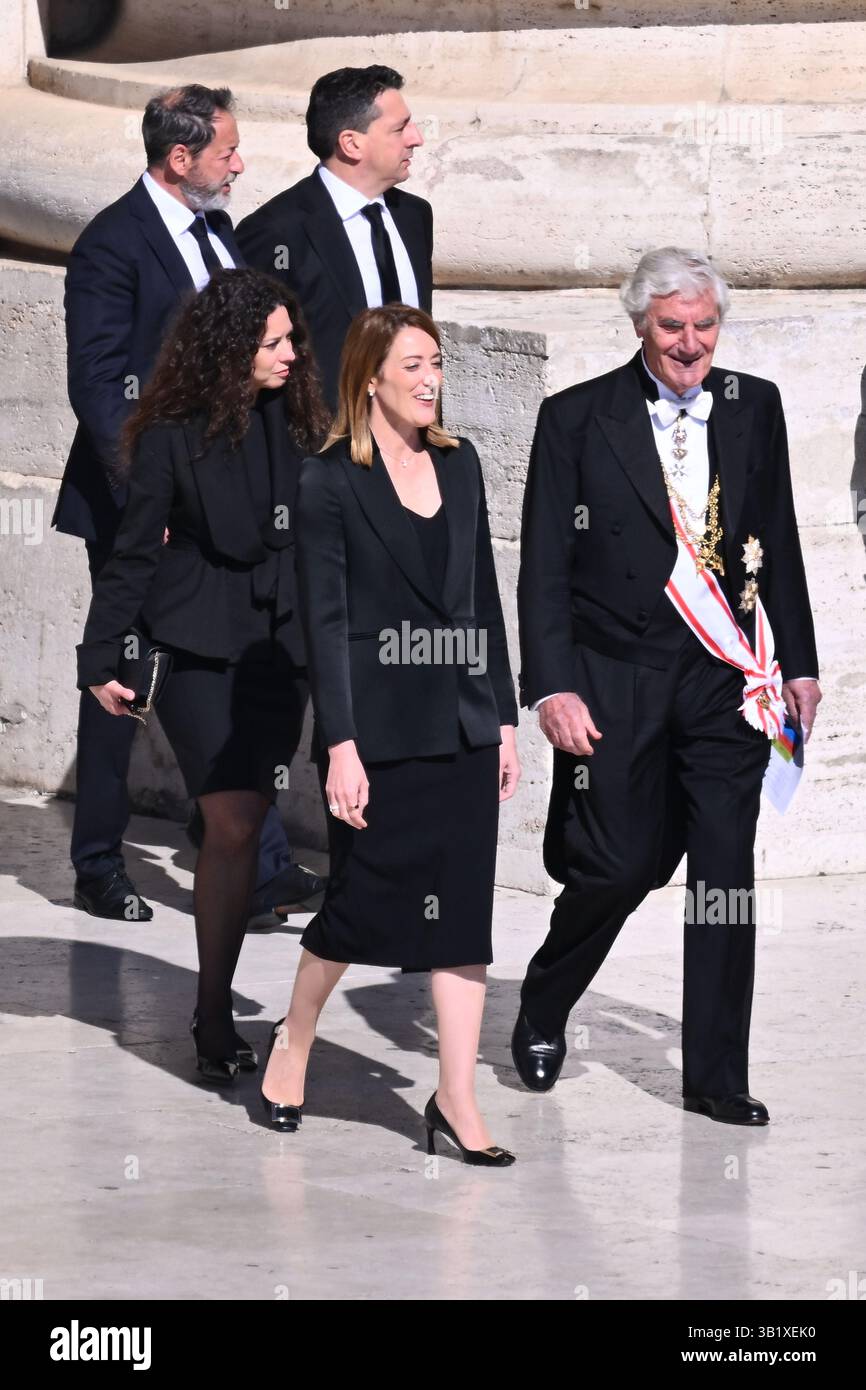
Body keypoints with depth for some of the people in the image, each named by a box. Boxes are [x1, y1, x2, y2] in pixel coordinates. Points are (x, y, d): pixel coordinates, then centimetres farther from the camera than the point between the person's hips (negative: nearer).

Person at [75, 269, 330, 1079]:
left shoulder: (297, 422, 4)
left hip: (280, 645, 4)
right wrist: (100, 660, -2)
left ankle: (215, 1011, 12)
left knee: (243, 828, 3)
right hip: (198, 645, -4)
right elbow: (135, 550, -1)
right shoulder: (175, 434, -6)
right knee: (231, 824, -10)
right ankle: (215, 1019, -1)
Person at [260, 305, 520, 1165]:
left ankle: (456, 1097, 4)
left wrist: (504, 718, 11)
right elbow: (325, 620, -9)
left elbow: (484, 598, 14)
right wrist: (340, 745, -13)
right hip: (378, 728, -5)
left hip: (461, 723, 5)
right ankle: (293, 1042, 28)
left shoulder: (459, 464, 9)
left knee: (464, 908, 1)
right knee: (362, 897, 3)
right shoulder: (329, 482, -6)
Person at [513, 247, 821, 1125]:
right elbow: (544, 568, -2)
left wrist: (797, 665, 10)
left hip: (727, 681, 3)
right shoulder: (576, 419, -2)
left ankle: (715, 1077, 8)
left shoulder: (754, 408, 8)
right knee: (616, 869, -2)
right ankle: (541, 1015, 26)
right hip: (615, 683, -3)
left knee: (727, 874, 0)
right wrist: (554, 688, -10)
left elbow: (779, 547, 14)